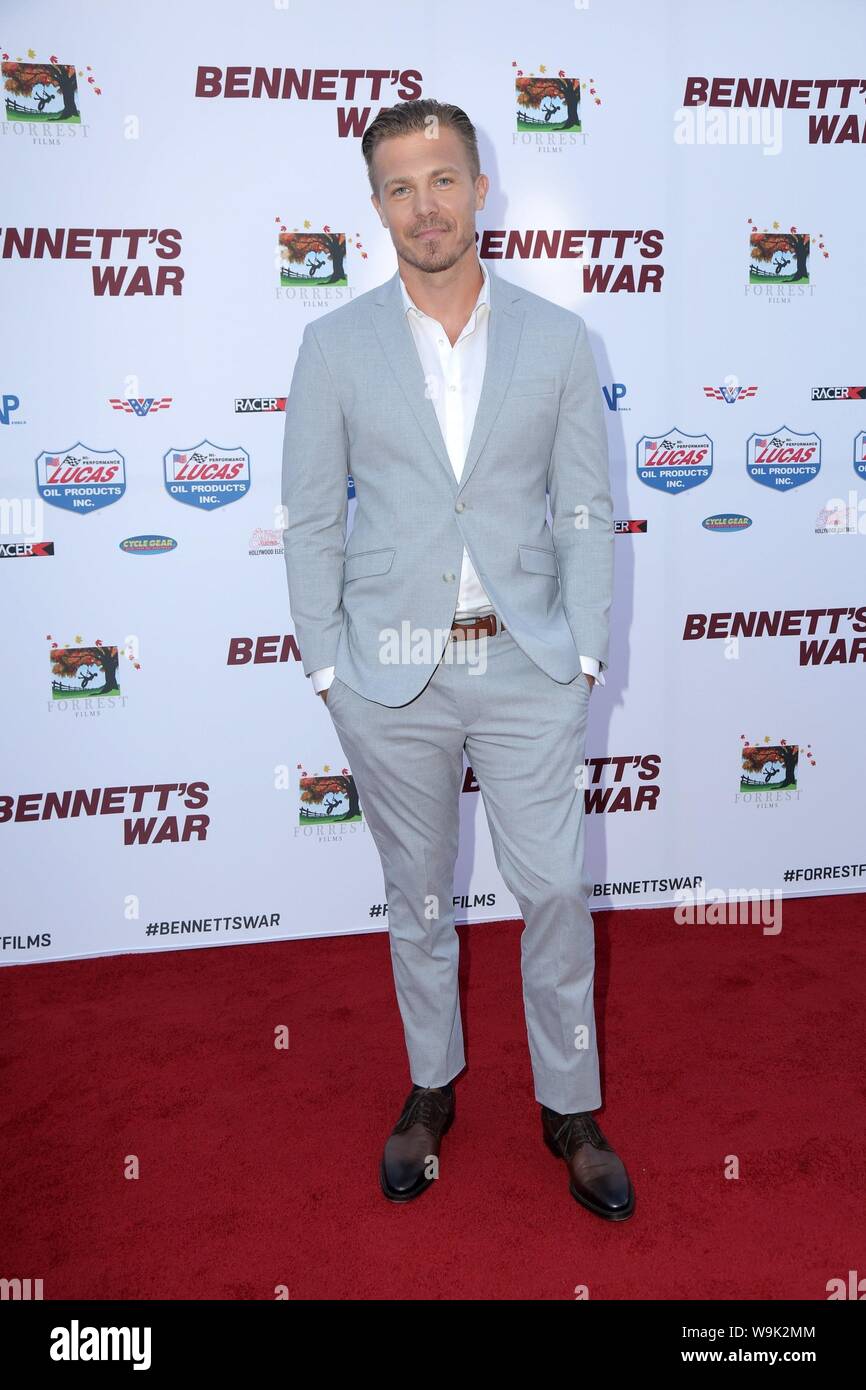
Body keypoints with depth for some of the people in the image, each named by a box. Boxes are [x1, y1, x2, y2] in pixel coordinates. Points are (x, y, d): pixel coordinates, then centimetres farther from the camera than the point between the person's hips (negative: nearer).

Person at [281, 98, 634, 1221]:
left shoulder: (557, 340, 2)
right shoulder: (336, 346, 0)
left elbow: (586, 510, 4)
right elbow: (311, 521, 2)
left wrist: (583, 653, -1)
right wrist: (328, 664, -2)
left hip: (527, 666, 0)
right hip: (391, 672, 0)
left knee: (557, 891, 5)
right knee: (418, 898, 14)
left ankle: (572, 1110, 26)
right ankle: (431, 1089, 36)